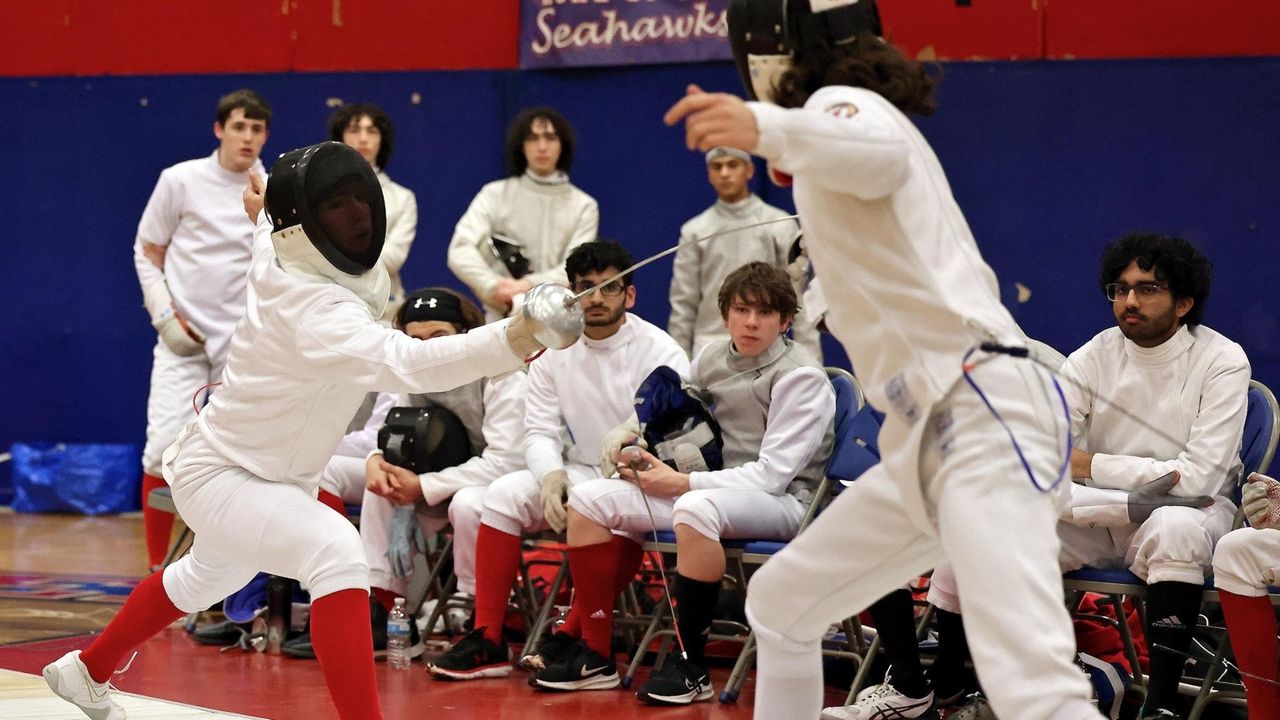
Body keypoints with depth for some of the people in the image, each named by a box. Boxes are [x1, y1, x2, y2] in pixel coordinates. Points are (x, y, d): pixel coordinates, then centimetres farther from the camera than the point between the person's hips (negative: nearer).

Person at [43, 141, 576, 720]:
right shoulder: (310, 305, -38)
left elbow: (272, 233, 14)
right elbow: (405, 364, -57)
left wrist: (264, 209, 37)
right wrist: (517, 338, -69)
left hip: (274, 474, 10)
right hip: (219, 478, -10)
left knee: (209, 578, 35)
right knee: (336, 555, -35)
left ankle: (86, 671, 60)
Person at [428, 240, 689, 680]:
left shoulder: (660, 353, -10)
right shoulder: (554, 349, 3)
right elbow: (540, 432, 1)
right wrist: (552, 475, -21)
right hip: (578, 475, 5)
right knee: (504, 493, -19)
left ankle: (573, 639, -22)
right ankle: (487, 642, -17)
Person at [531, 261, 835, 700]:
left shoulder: (801, 376, -11)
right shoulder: (714, 356, 8)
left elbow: (772, 474, -18)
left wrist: (682, 483, -20)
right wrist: (632, 434, 3)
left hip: (781, 501, -7)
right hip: (719, 488, 7)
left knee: (695, 508, -40)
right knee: (589, 499, -4)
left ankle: (691, 666, -30)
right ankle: (595, 656, -5)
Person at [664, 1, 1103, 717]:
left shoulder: (844, 103, -5)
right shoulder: (857, 119, 24)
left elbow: (880, 153, -32)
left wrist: (766, 128, -49)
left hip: (980, 419, -11)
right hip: (930, 432, 11)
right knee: (779, 605, 24)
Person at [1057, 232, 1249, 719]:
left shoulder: (1223, 362, -9)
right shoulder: (1091, 359, -2)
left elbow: (1197, 481, -18)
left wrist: (1090, 465, -13)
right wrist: (1132, 502, -23)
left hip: (1191, 512, -3)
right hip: (1096, 517, 3)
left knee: (1175, 525, -39)